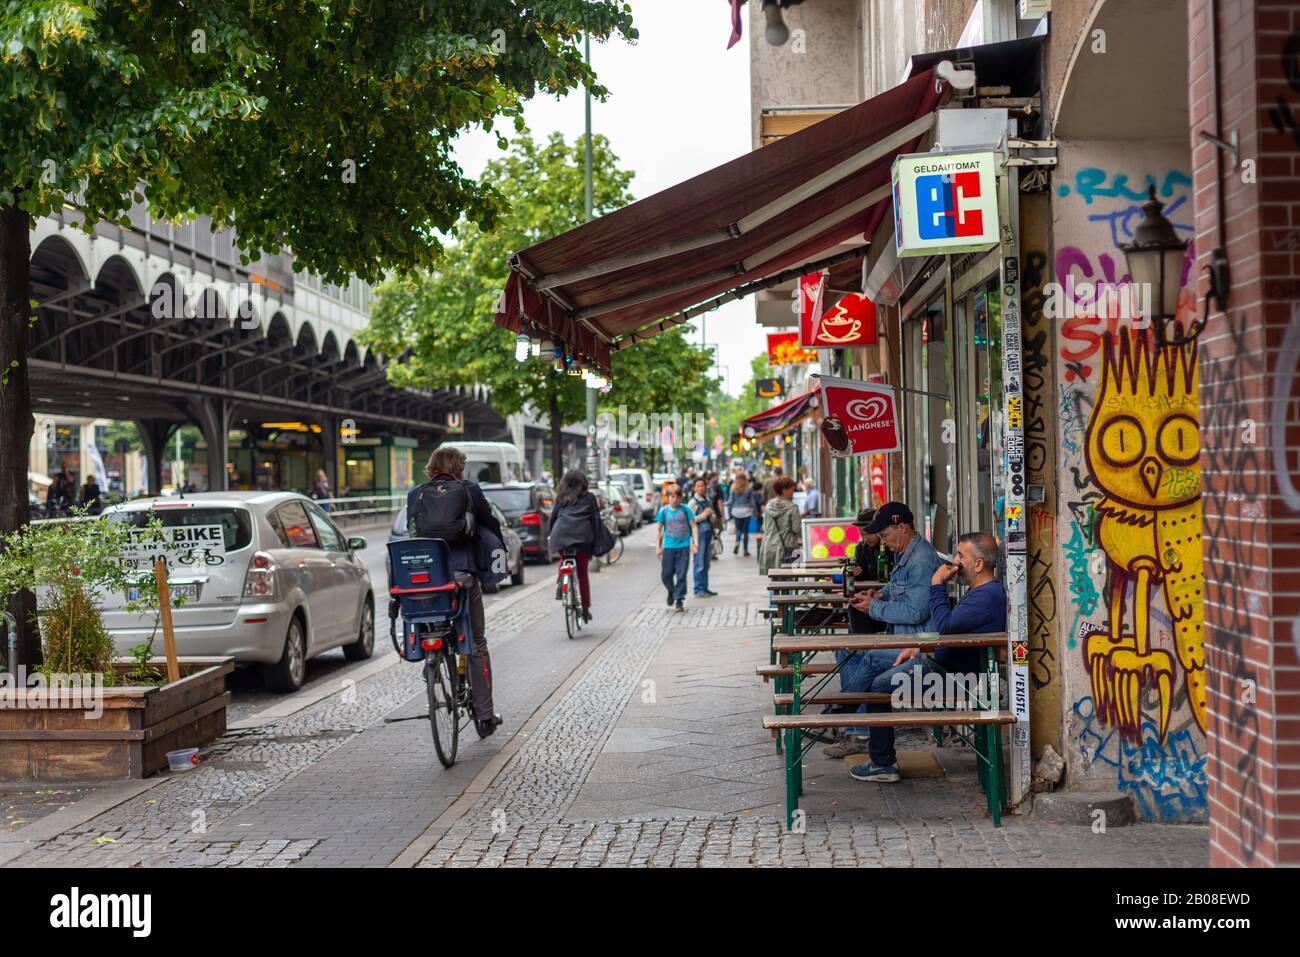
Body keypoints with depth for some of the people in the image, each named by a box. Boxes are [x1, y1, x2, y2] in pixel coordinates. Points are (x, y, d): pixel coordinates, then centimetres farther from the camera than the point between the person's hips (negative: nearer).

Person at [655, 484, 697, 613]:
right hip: (668, 547, 1)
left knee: (681, 574, -2)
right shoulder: (663, 511, 1)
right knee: (666, 574, 4)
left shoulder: (685, 510, -1)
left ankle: (679, 600, 4)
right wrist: (658, 547, 1)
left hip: (683, 546, -1)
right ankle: (671, 592, 32)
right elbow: (658, 529, 6)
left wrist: (695, 542, -7)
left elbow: (694, 526, 2)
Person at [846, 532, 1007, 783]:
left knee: (877, 687, -14)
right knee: (873, 657, 15)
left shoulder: (988, 595, -21)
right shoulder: (978, 591, 14)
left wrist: (937, 585, -18)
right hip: (938, 659, 11)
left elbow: (945, 625, -28)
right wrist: (918, 648, 11)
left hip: (953, 673, -11)